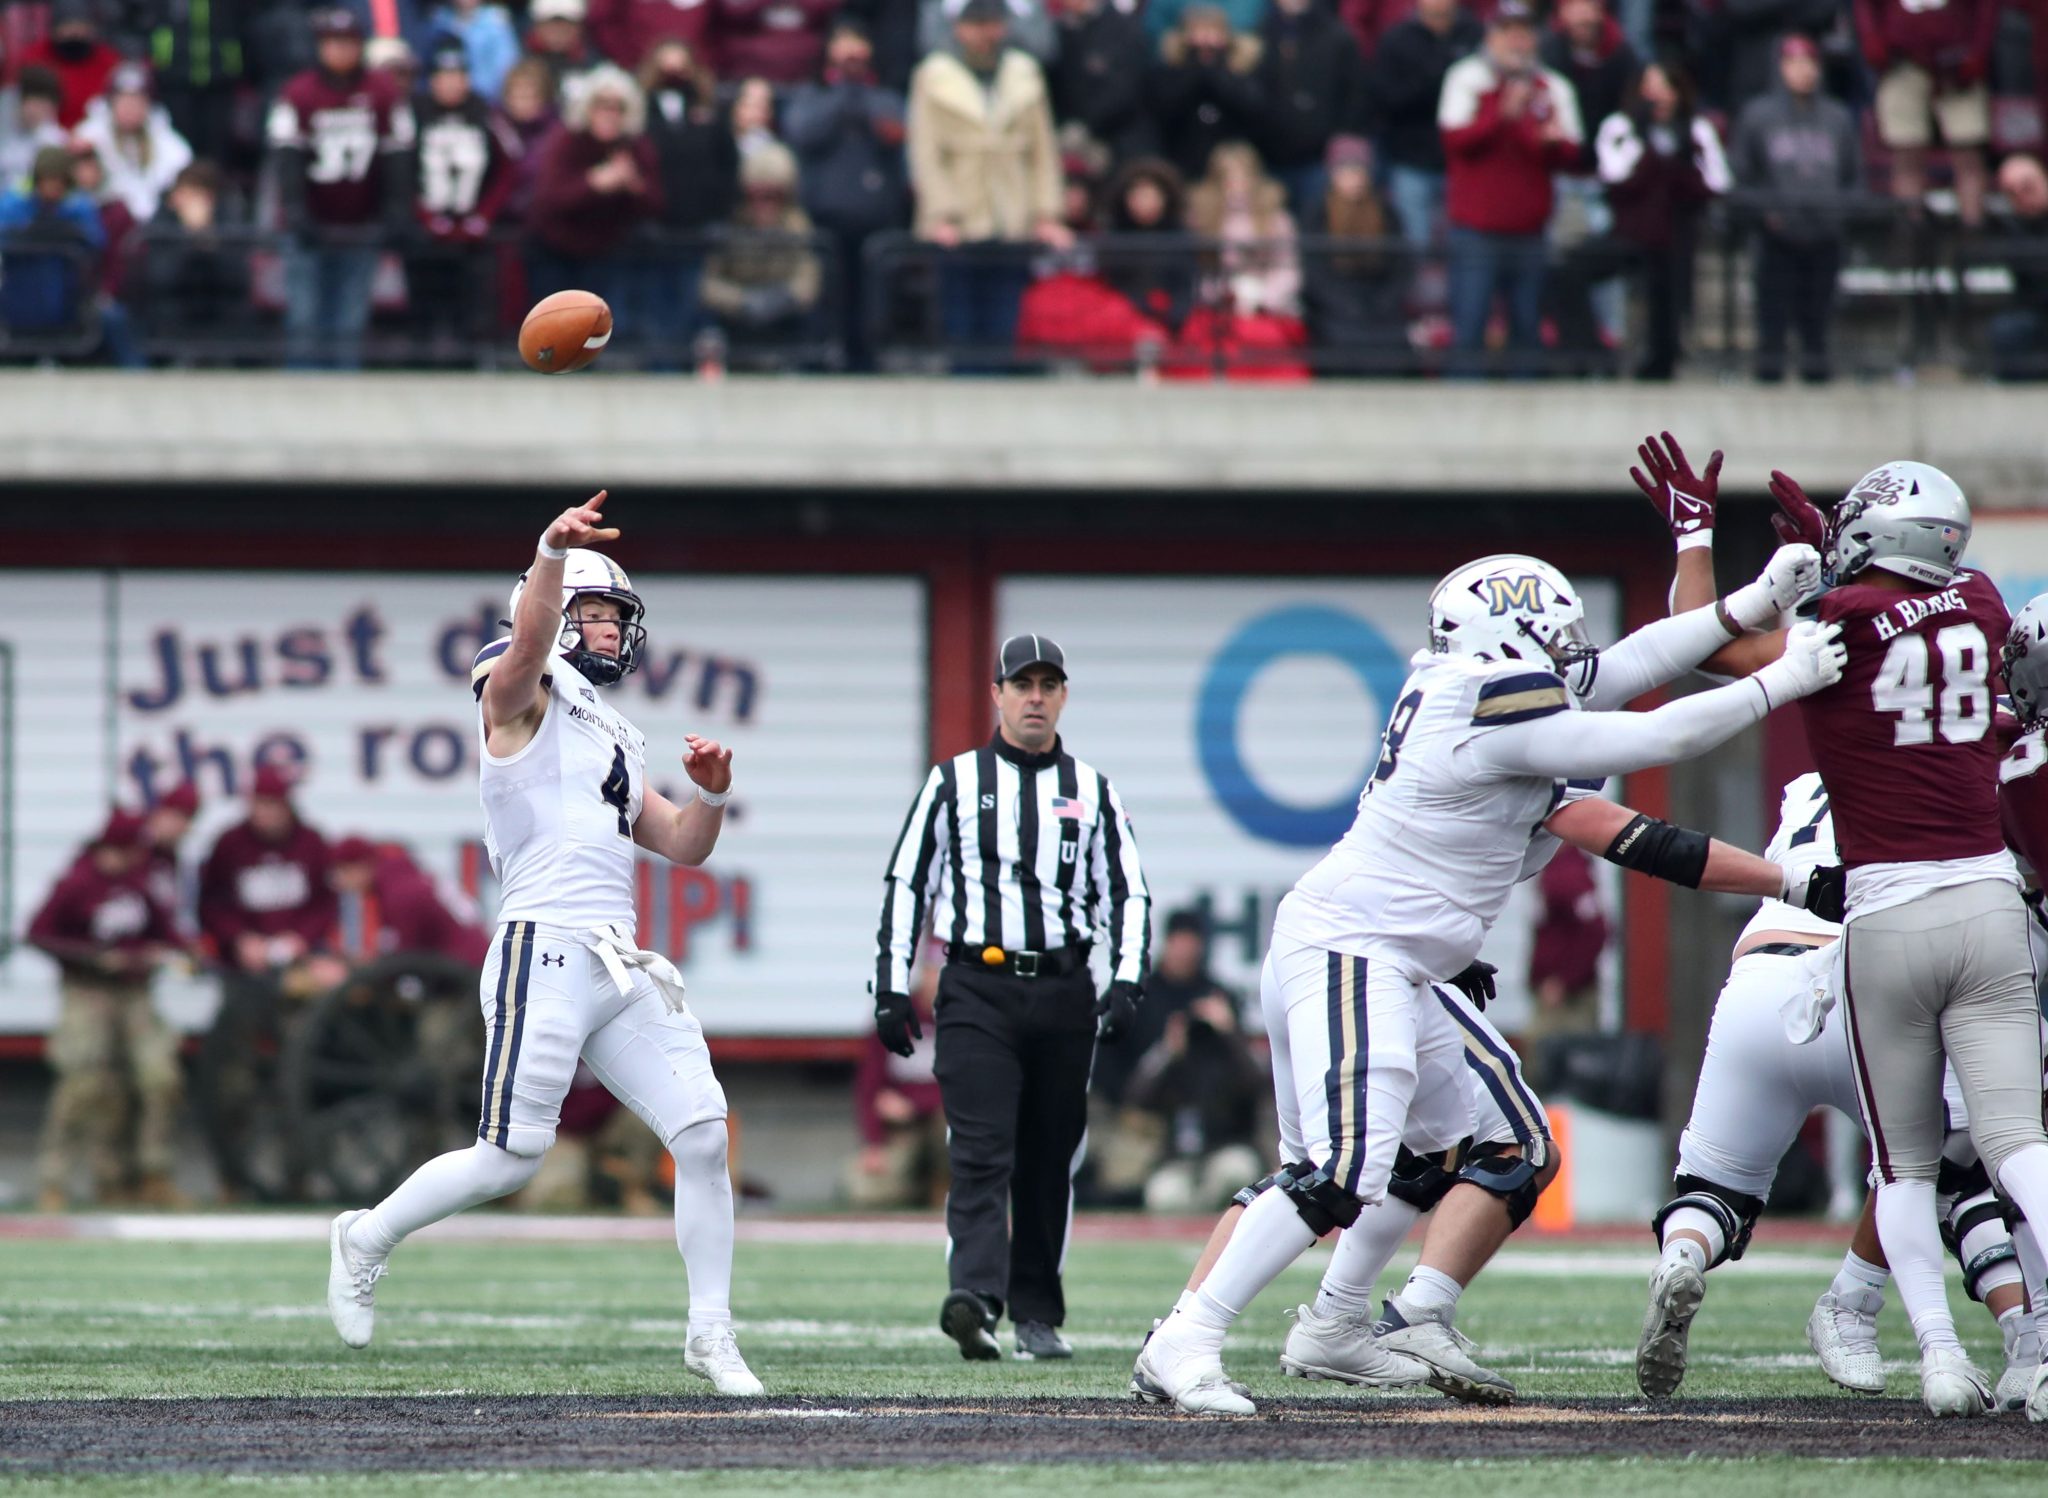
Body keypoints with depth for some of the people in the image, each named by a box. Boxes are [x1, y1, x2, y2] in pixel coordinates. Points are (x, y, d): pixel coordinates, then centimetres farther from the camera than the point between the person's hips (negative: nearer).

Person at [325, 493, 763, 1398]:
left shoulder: (611, 739, 25)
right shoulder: (522, 695, 3)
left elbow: (684, 847, 23)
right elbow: (531, 638, -21)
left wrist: (710, 793, 2)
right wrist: (552, 553, -40)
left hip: (620, 967, 7)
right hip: (545, 952, -7)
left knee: (703, 1136, -3)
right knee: (509, 1159, -8)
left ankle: (711, 1335, 5)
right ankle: (369, 1239, 16)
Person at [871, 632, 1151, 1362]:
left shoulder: (1092, 793, 13)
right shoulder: (954, 781, 8)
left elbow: (1127, 893, 11)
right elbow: (905, 884, 8)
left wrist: (1126, 983, -4)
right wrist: (891, 988, 1)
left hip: (1063, 993, 3)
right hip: (978, 990, -3)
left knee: (1049, 1160, 7)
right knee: (981, 1150, -16)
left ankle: (1036, 1312, 16)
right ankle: (974, 1295, -29)